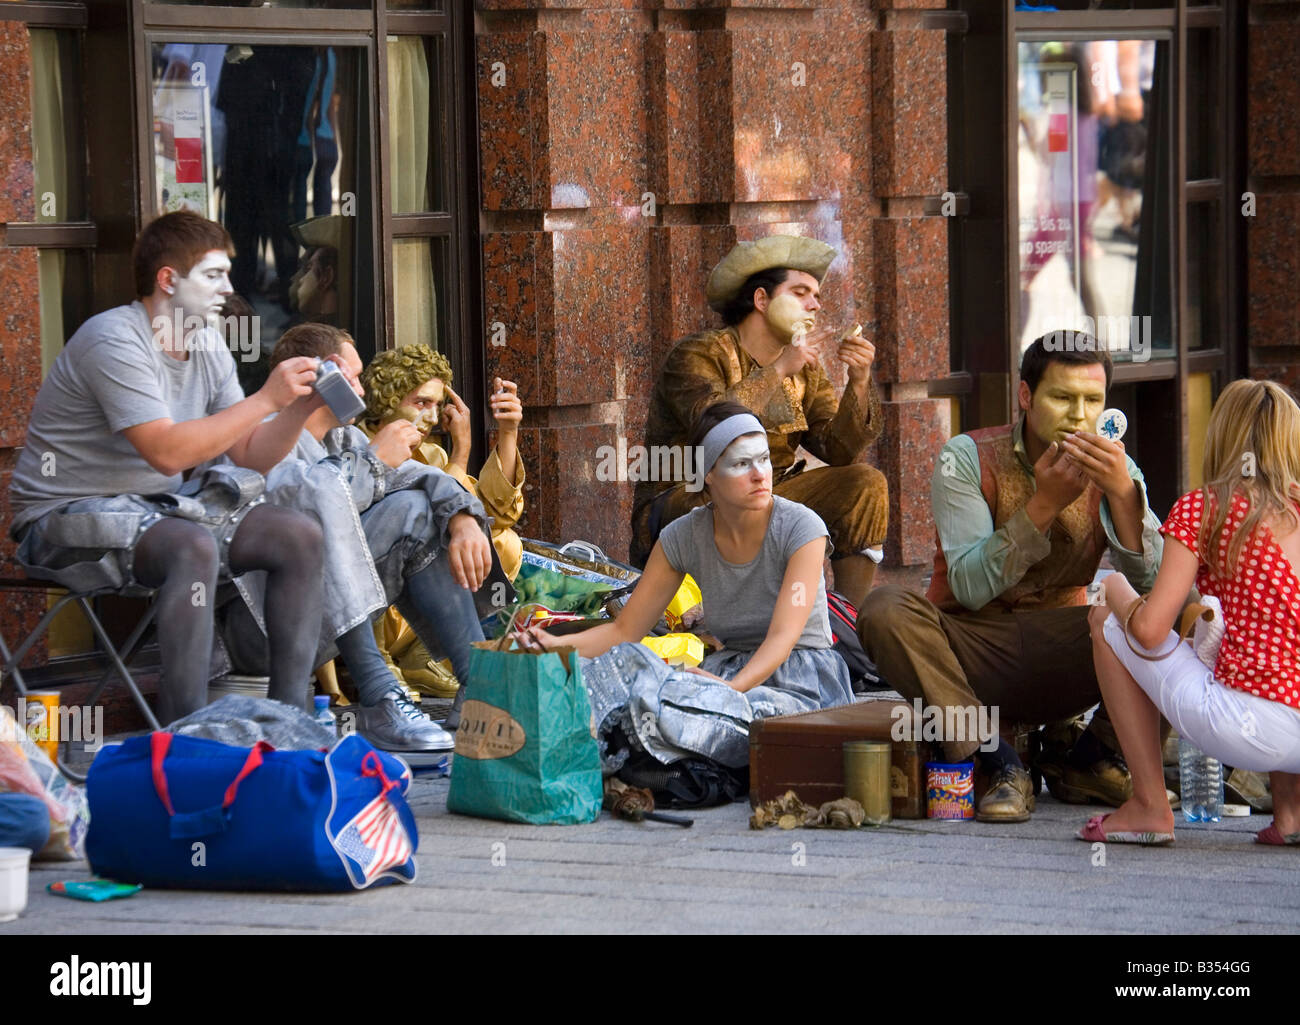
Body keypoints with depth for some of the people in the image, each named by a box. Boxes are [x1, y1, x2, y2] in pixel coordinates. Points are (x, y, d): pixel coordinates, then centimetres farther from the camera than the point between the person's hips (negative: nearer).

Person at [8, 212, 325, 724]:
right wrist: (266, 399, -25)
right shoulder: (115, 340, -20)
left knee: (301, 536, -5)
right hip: (70, 518, -9)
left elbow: (249, 455, 8)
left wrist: (300, 408, -10)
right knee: (195, 546, -36)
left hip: (156, 506, 9)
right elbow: (168, 452, -30)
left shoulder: (206, 345, 7)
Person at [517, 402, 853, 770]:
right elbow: (624, 631, 4)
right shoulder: (683, 538, 0)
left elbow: (783, 637, -20)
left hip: (801, 685, -5)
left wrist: (733, 688, -39)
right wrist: (558, 644, -16)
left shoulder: (802, 528, -12)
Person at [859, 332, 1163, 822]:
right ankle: (998, 766, -26)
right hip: (972, 651, -2)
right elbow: (970, 587, -17)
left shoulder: (1110, 469, 2)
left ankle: (1088, 761, -7)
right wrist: (1043, 504, -24)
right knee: (886, 609, -31)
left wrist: (1123, 492, -25)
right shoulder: (968, 459, -6)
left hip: (1062, 662, 2)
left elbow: (1153, 577, -11)